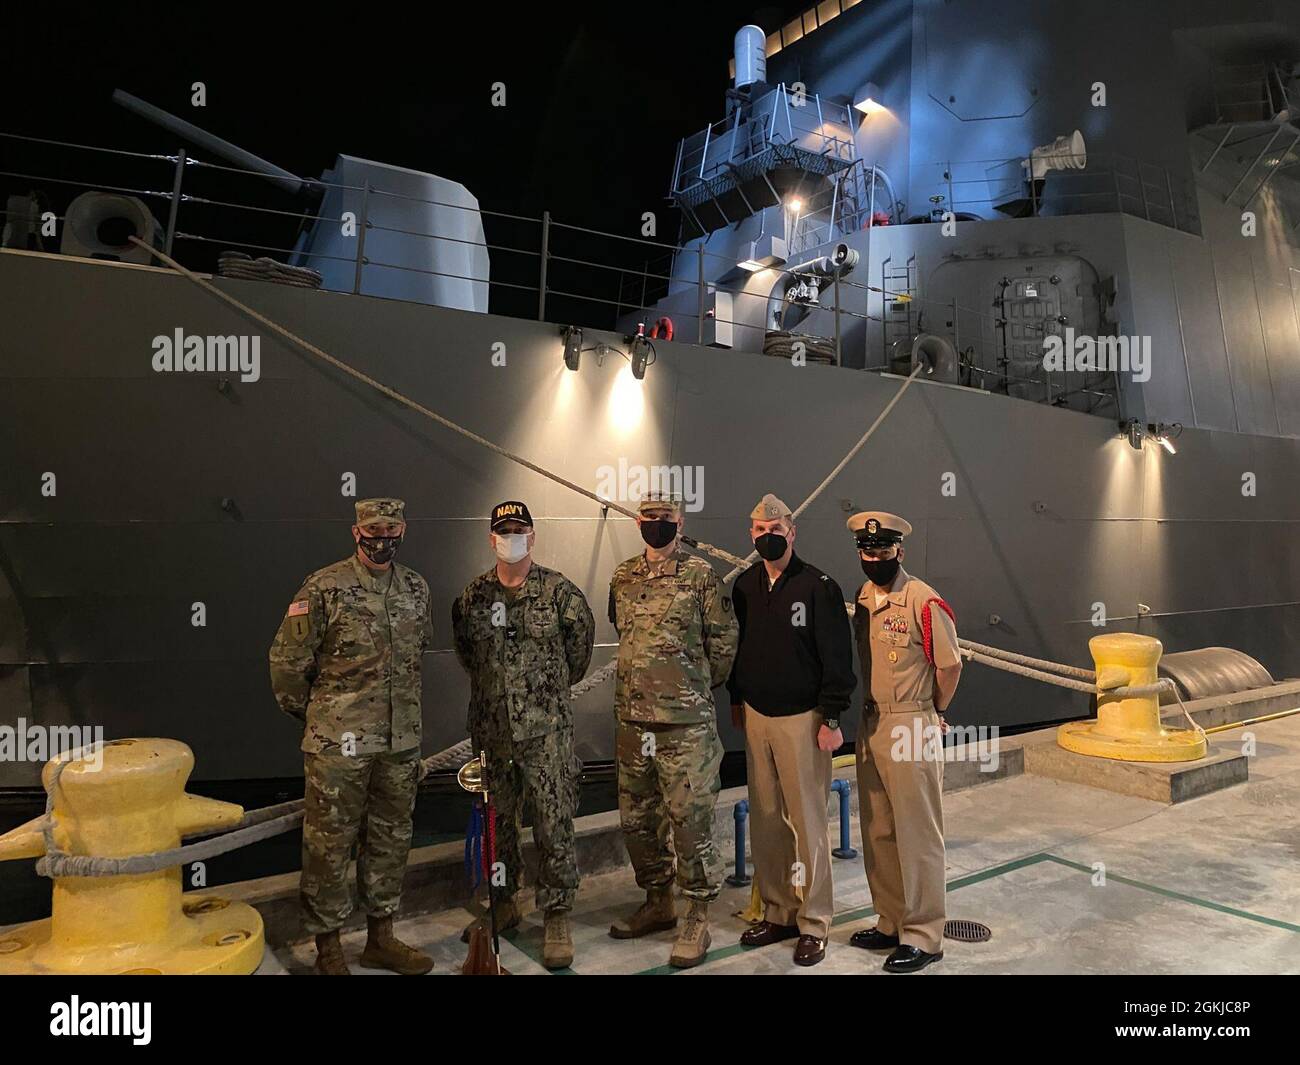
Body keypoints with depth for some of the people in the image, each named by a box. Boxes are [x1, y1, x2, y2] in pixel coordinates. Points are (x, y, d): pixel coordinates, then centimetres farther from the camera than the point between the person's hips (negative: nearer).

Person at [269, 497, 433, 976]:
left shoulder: (416, 587, 7)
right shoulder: (324, 588, -9)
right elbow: (286, 659, -5)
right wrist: (309, 713, 4)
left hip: (401, 741, 5)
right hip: (339, 744, -5)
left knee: (390, 841, 15)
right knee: (330, 845, 5)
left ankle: (381, 938, 30)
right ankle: (328, 948, 21)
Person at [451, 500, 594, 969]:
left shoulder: (558, 590, -4)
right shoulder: (472, 597, 4)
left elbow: (582, 636, 9)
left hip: (547, 727, -3)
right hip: (491, 728, 3)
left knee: (554, 824, 0)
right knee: (497, 822, 15)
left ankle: (557, 917, 13)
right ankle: (503, 904, 33)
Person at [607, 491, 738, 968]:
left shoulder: (700, 575, -5)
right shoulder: (622, 578, 9)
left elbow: (724, 639, -1)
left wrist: (699, 687, 7)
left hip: (687, 722, -5)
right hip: (632, 718, 6)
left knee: (690, 819, 0)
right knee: (637, 818, 15)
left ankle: (698, 918, 14)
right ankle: (657, 902, 33)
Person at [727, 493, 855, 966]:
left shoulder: (819, 586, -9)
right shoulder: (745, 586, 7)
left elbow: (837, 656, -10)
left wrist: (832, 718, -12)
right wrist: (736, 699, 18)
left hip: (802, 719, -5)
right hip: (756, 717, 5)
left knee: (807, 821, 1)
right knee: (765, 820, 11)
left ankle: (813, 923, 14)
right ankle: (777, 913, 25)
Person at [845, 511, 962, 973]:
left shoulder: (923, 600, -15)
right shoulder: (863, 596, 9)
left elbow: (950, 665, -10)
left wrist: (932, 711, 2)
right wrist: (871, 713, 12)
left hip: (911, 731, -8)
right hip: (871, 726, 8)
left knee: (917, 835, 3)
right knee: (878, 833, 15)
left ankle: (922, 936, 15)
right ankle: (891, 923, 30)